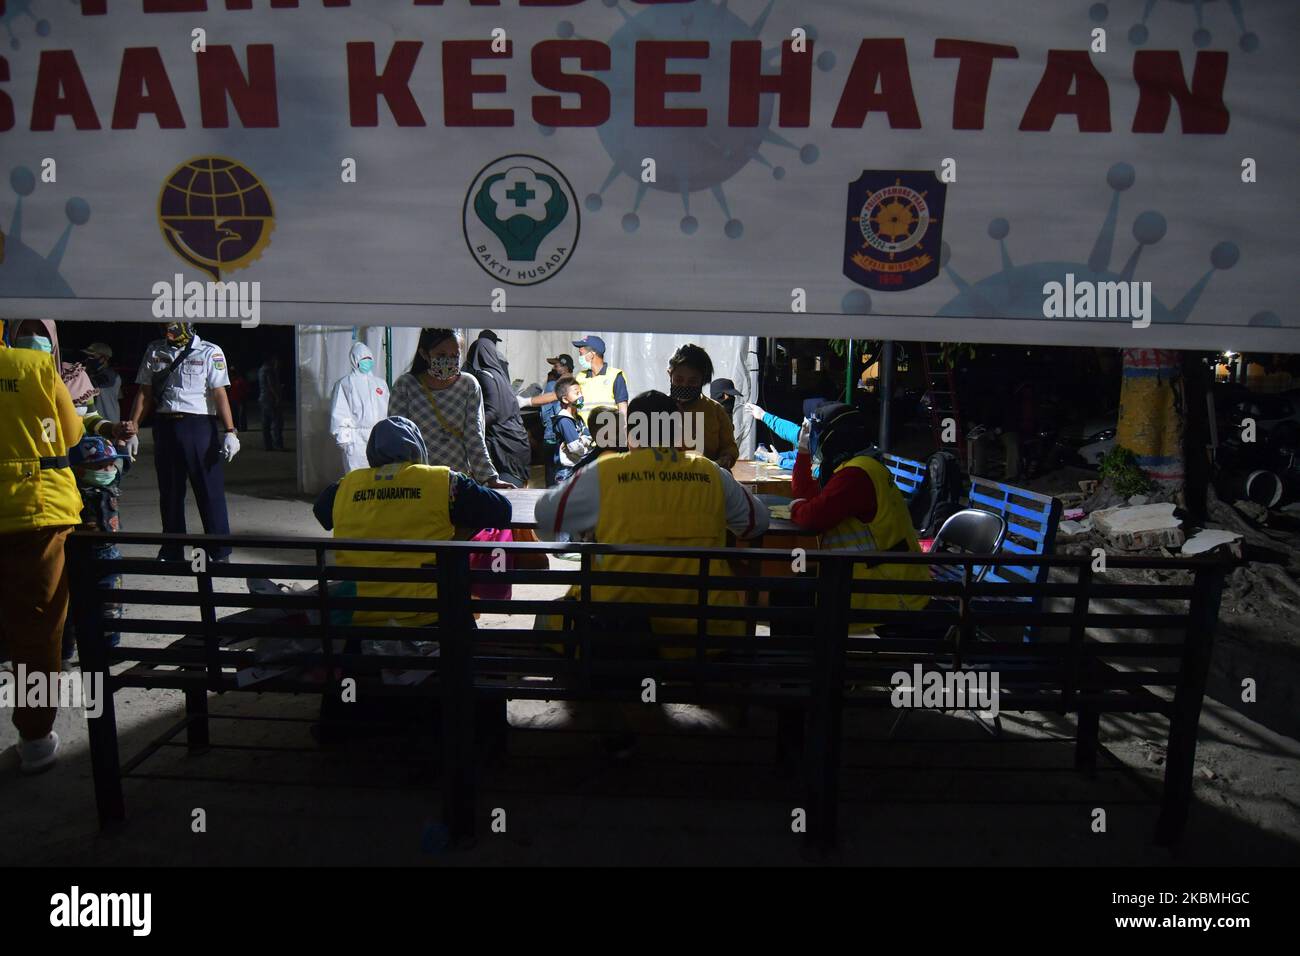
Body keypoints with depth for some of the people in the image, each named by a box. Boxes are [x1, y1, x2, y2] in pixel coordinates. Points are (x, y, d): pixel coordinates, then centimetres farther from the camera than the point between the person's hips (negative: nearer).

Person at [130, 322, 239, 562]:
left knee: (210, 490, -3)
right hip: (165, 426, 4)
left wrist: (230, 431, -13)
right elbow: (144, 393, 12)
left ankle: (220, 553, 4)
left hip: (199, 426, -4)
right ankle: (172, 552, 20)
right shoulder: (154, 351, 12)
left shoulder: (209, 352, 0)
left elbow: (219, 394, -5)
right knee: (169, 492, 10)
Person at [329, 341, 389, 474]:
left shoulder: (381, 383, 19)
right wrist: (342, 438, -9)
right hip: (356, 438, -4)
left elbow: (388, 411, 17)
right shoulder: (345, 383, 3)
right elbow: (338, 413, -2)